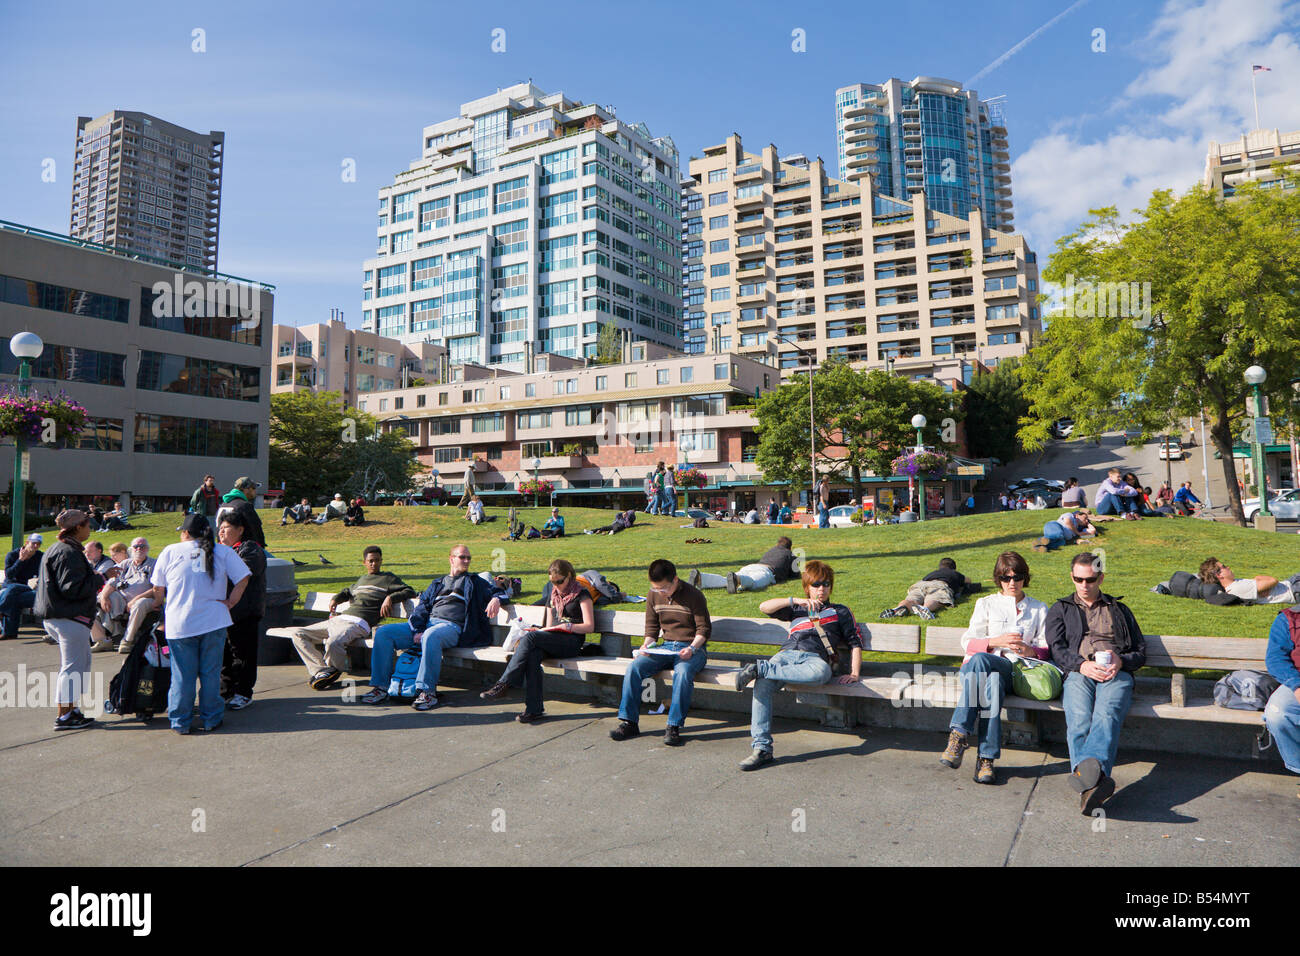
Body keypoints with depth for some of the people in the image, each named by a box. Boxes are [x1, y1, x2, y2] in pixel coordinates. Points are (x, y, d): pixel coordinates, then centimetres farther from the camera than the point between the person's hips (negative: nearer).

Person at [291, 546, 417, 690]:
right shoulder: (361, 579, 31)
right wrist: (336, 598, 28)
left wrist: (390, 598, -13)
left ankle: (334, 671, -6)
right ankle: (321, 670, -18)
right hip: (339, 619, 8)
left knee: (333, 643, -37)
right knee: (298, 634, -2)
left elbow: (409, 591, 2)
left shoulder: (387, 578, 11)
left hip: (358, 623, -8)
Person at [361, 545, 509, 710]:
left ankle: (428, 692, -37)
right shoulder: (437, 583, 30)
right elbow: (422, 607, 17)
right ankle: (380, 687, -10)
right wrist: (417, 630, -2)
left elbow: (500, 592, 17)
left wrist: (496, 599, -10)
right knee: (383, 633, -12)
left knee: (431, 635, -41)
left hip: (452, 626, -5)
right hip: (425, 624, 5)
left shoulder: (474, 582, 22)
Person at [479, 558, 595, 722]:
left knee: (530, 637, -29)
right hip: (553, 640, 5)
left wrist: (568, 626, -18)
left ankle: (504, 683, -28)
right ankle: (534, 709, -30)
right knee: (533, 655, -31)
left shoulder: (581, 594, 2)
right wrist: (542, 631, 2)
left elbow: (589, 627, -6)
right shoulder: (553, 595, 23)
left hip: (572, 642, -5)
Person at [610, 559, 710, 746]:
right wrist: (647, 645, -5)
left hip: (692, 648, -5)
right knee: (633, 668, -19)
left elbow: (704, 629, -5)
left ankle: (674, 727, -27)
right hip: (666, 647, 5)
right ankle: (629, 722, -11)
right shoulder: (654, 595, 5)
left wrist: (691, 648, -21)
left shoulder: (694, 596, -10)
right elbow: (652, 626, 14)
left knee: (682, 672, -37)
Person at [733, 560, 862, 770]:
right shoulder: (797, 609, 33)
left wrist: (854, 673, 6)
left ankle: (760, 669, -36)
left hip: (815, 657, -1)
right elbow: (764, 607, 19)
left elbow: (855, 643, 22)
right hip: (786, 653, 2)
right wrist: (795, 601, 7)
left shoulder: (840, 611, 30)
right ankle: (761, 748, -30)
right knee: (762, 686, -31)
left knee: (821, 672, -43)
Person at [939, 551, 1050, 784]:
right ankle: (987, 757, -41)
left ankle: (959, 733, -42)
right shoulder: (986, 604, 21)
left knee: (979, 660, -38)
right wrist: (996, 641, -7)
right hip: (984, 665, 1)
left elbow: (1048, 649, 16)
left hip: (1017, 669, -1)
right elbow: (967, 641, 11)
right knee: (992, 680, -40)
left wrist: (1030, 650, -7)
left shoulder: (1039, 609, 24)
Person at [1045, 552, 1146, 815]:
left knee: (1107, 715, -36)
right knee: (1079, 721, -34)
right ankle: (1092, 780, -53)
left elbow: (1140, 652, 24)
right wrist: (1081, 665, -9)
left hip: (1116, 674, 0)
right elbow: (1056, 649, 12)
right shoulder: (1060, 610, 28)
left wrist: (1120, 661, -1)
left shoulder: (1119, 610, 32)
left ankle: (1091, 767, -60)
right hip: (1077, 673, 0)